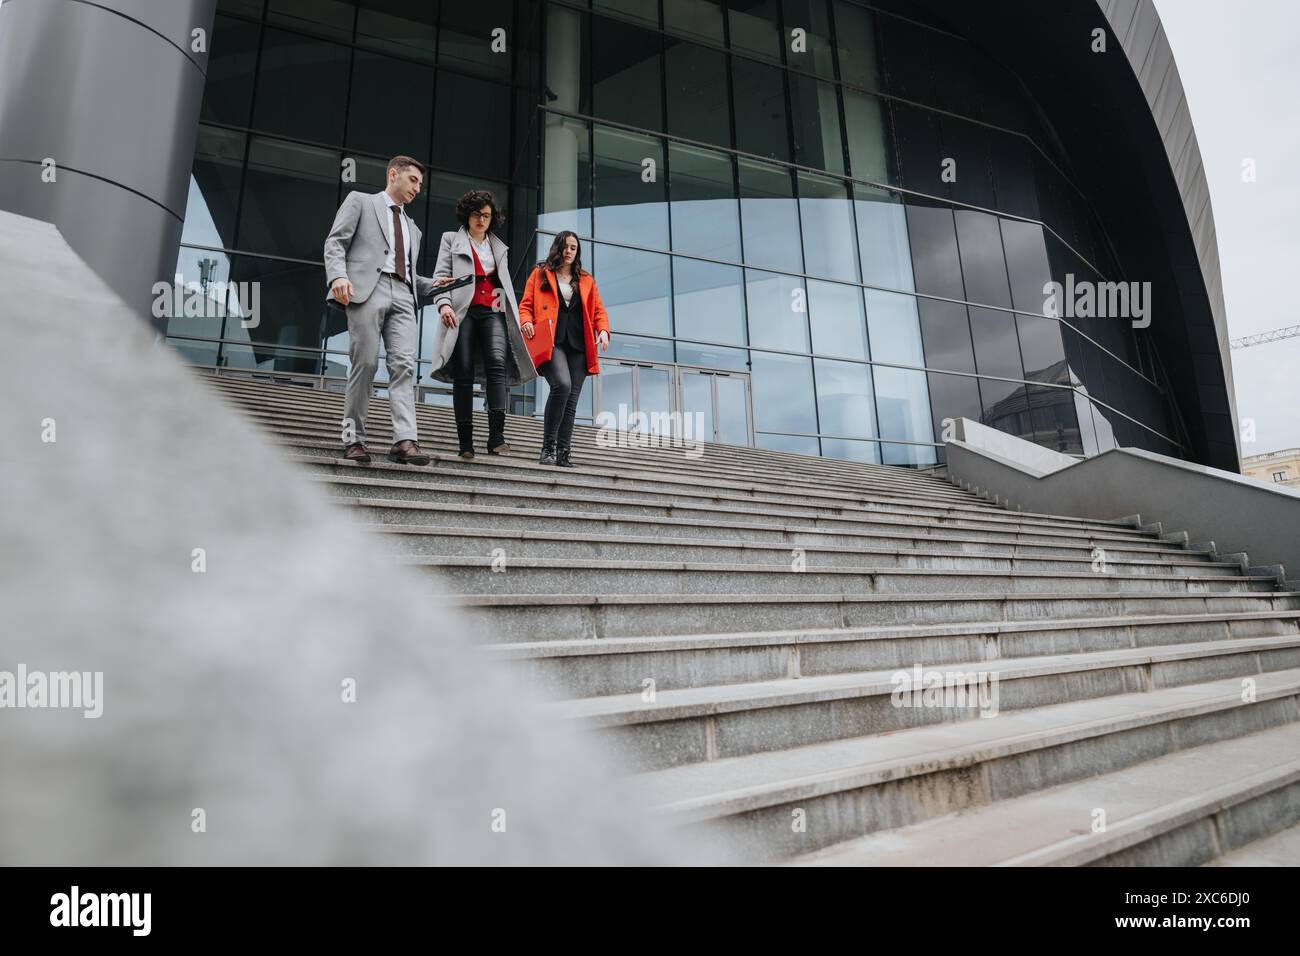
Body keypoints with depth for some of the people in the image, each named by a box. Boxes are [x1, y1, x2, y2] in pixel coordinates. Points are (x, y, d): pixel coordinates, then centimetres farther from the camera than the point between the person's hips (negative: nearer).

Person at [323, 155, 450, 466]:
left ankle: (405, 440, -23)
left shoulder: (412, 228, 32)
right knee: (365, 364, -9)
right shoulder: (360, 201, 16)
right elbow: (335, 242, 4)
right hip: (367, 289, -4)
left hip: (403, 295, 4)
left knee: (404, 365, -13)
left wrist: (436, 286, 10)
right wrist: (337, 275, -15)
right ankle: (353, 438, -1)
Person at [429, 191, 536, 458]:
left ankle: (496, 437, -30)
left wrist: (516, 316, 15)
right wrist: (443, 303, -14)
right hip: (463, 312, -2)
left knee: (497, 363, -22)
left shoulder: (499, 247, 27)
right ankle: (466, 442, -8)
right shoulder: (452, 240, 17)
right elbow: (441, 275, 6)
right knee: (464, 373, -9)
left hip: (492, 313, 2)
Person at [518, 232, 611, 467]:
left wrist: (603, 330, -2)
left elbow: (599, 310, 19)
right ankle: (548, 447, -18)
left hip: (578, 346, 4)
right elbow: (525, 305, 11)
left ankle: (563, 455, 1)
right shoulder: (540, 274, 16)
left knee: (572, 400, -3)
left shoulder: (587, 280, 23)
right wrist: (526, 322, -11)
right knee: (562, 385, -28)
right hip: (551, 342, -4)